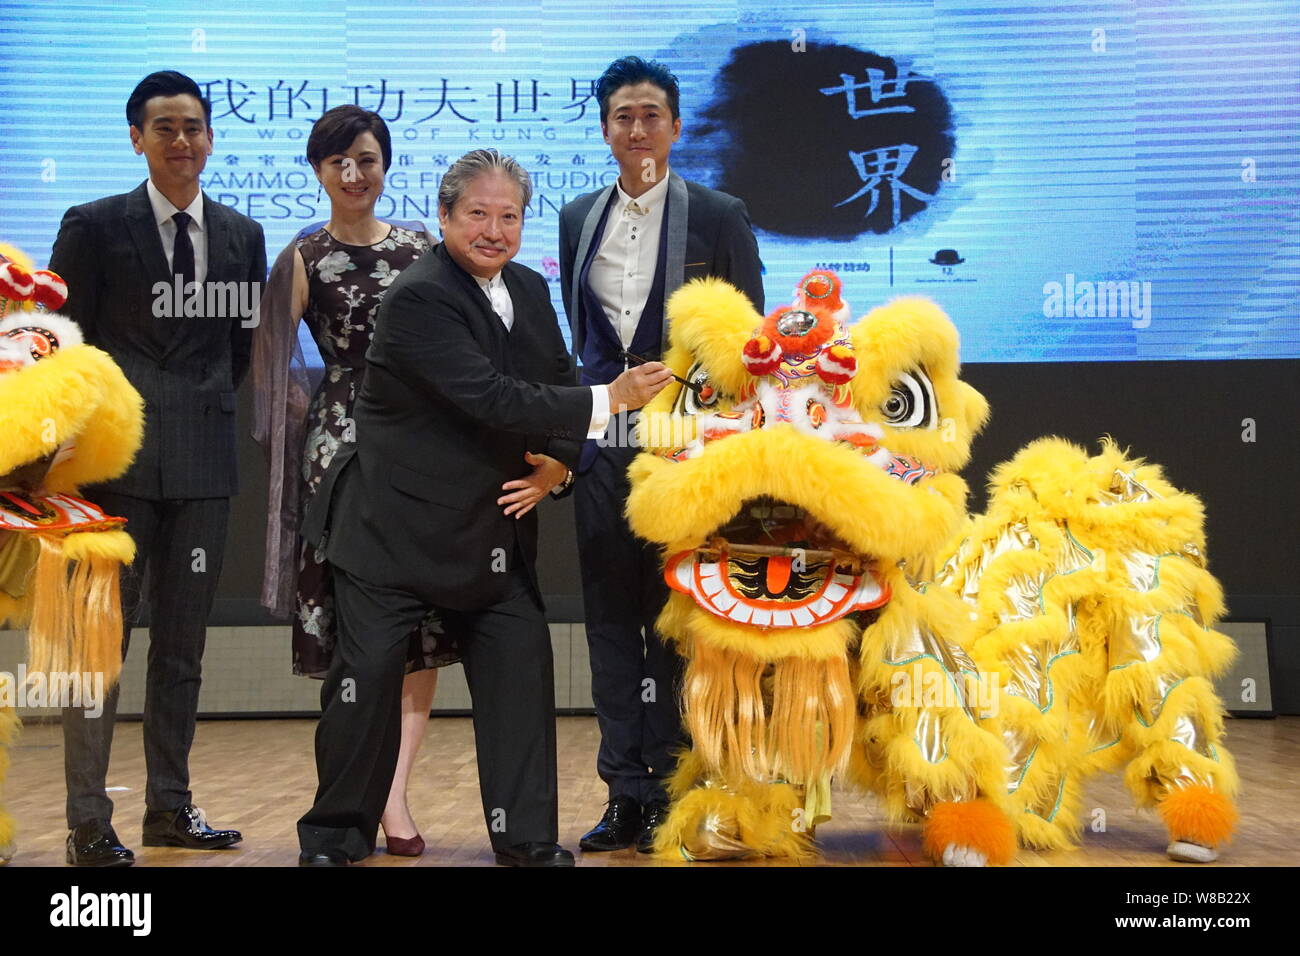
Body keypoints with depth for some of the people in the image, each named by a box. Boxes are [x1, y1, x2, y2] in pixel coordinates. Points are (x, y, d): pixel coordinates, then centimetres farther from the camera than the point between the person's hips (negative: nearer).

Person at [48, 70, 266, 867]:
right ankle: (89, 822, 5)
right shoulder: (93, 227, 1)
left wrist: (209, 410, 8)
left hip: (204, 462, 3)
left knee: (183, 644, 10)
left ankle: (170, 806, 20)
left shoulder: (243, 236, 10)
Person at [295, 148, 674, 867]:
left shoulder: (529, 288, 7)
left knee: (522, 667, 3)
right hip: (393, 525, -6)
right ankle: (336, 835, 19)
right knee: (367, 676, 0)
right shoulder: (418, 298, -18)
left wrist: (556, 464, -5)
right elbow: (492, 399, -27)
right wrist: (609, 399, -24)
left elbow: (558, 386, 15)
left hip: (492, 525, 7)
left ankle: (528, 840, 15)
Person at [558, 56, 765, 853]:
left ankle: (674, 793, 12)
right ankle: (627, 794, 15)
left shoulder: (719, 217, 1)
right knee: (611, 618, 6)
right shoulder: (578, 218, 13)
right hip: (604, 440, 4)